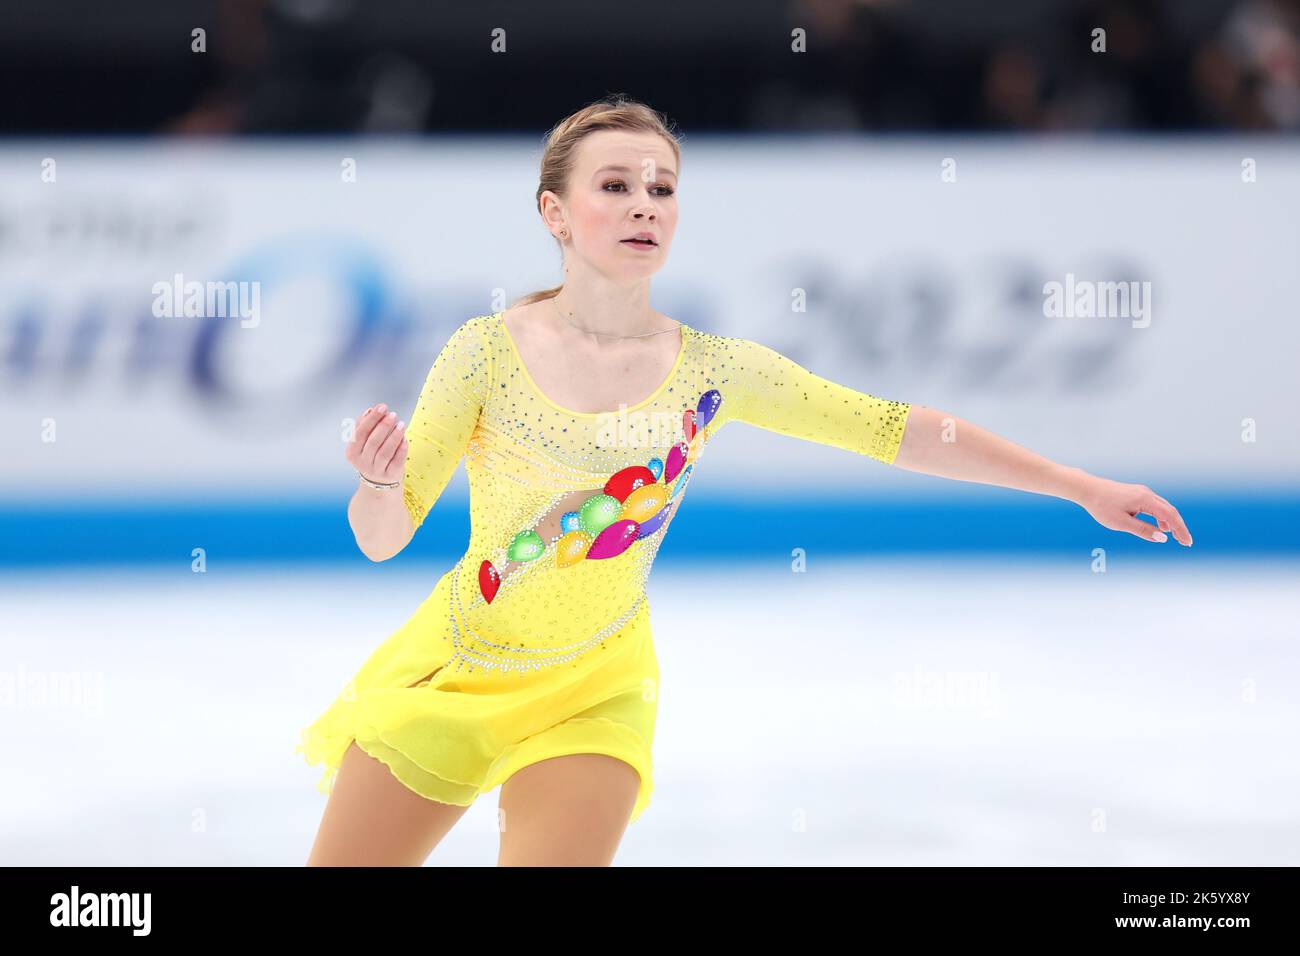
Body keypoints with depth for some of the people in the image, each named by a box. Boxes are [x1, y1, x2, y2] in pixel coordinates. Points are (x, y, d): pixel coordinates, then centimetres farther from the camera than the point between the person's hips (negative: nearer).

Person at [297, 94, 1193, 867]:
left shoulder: (714, 371, -6)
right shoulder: (490, 351, -11)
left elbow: (896, 429, 0)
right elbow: (382, 536, -8)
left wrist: (1078, 485, -1)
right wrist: (381, 481, -32)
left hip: (593, 692, 1)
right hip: (452, 663, 0)